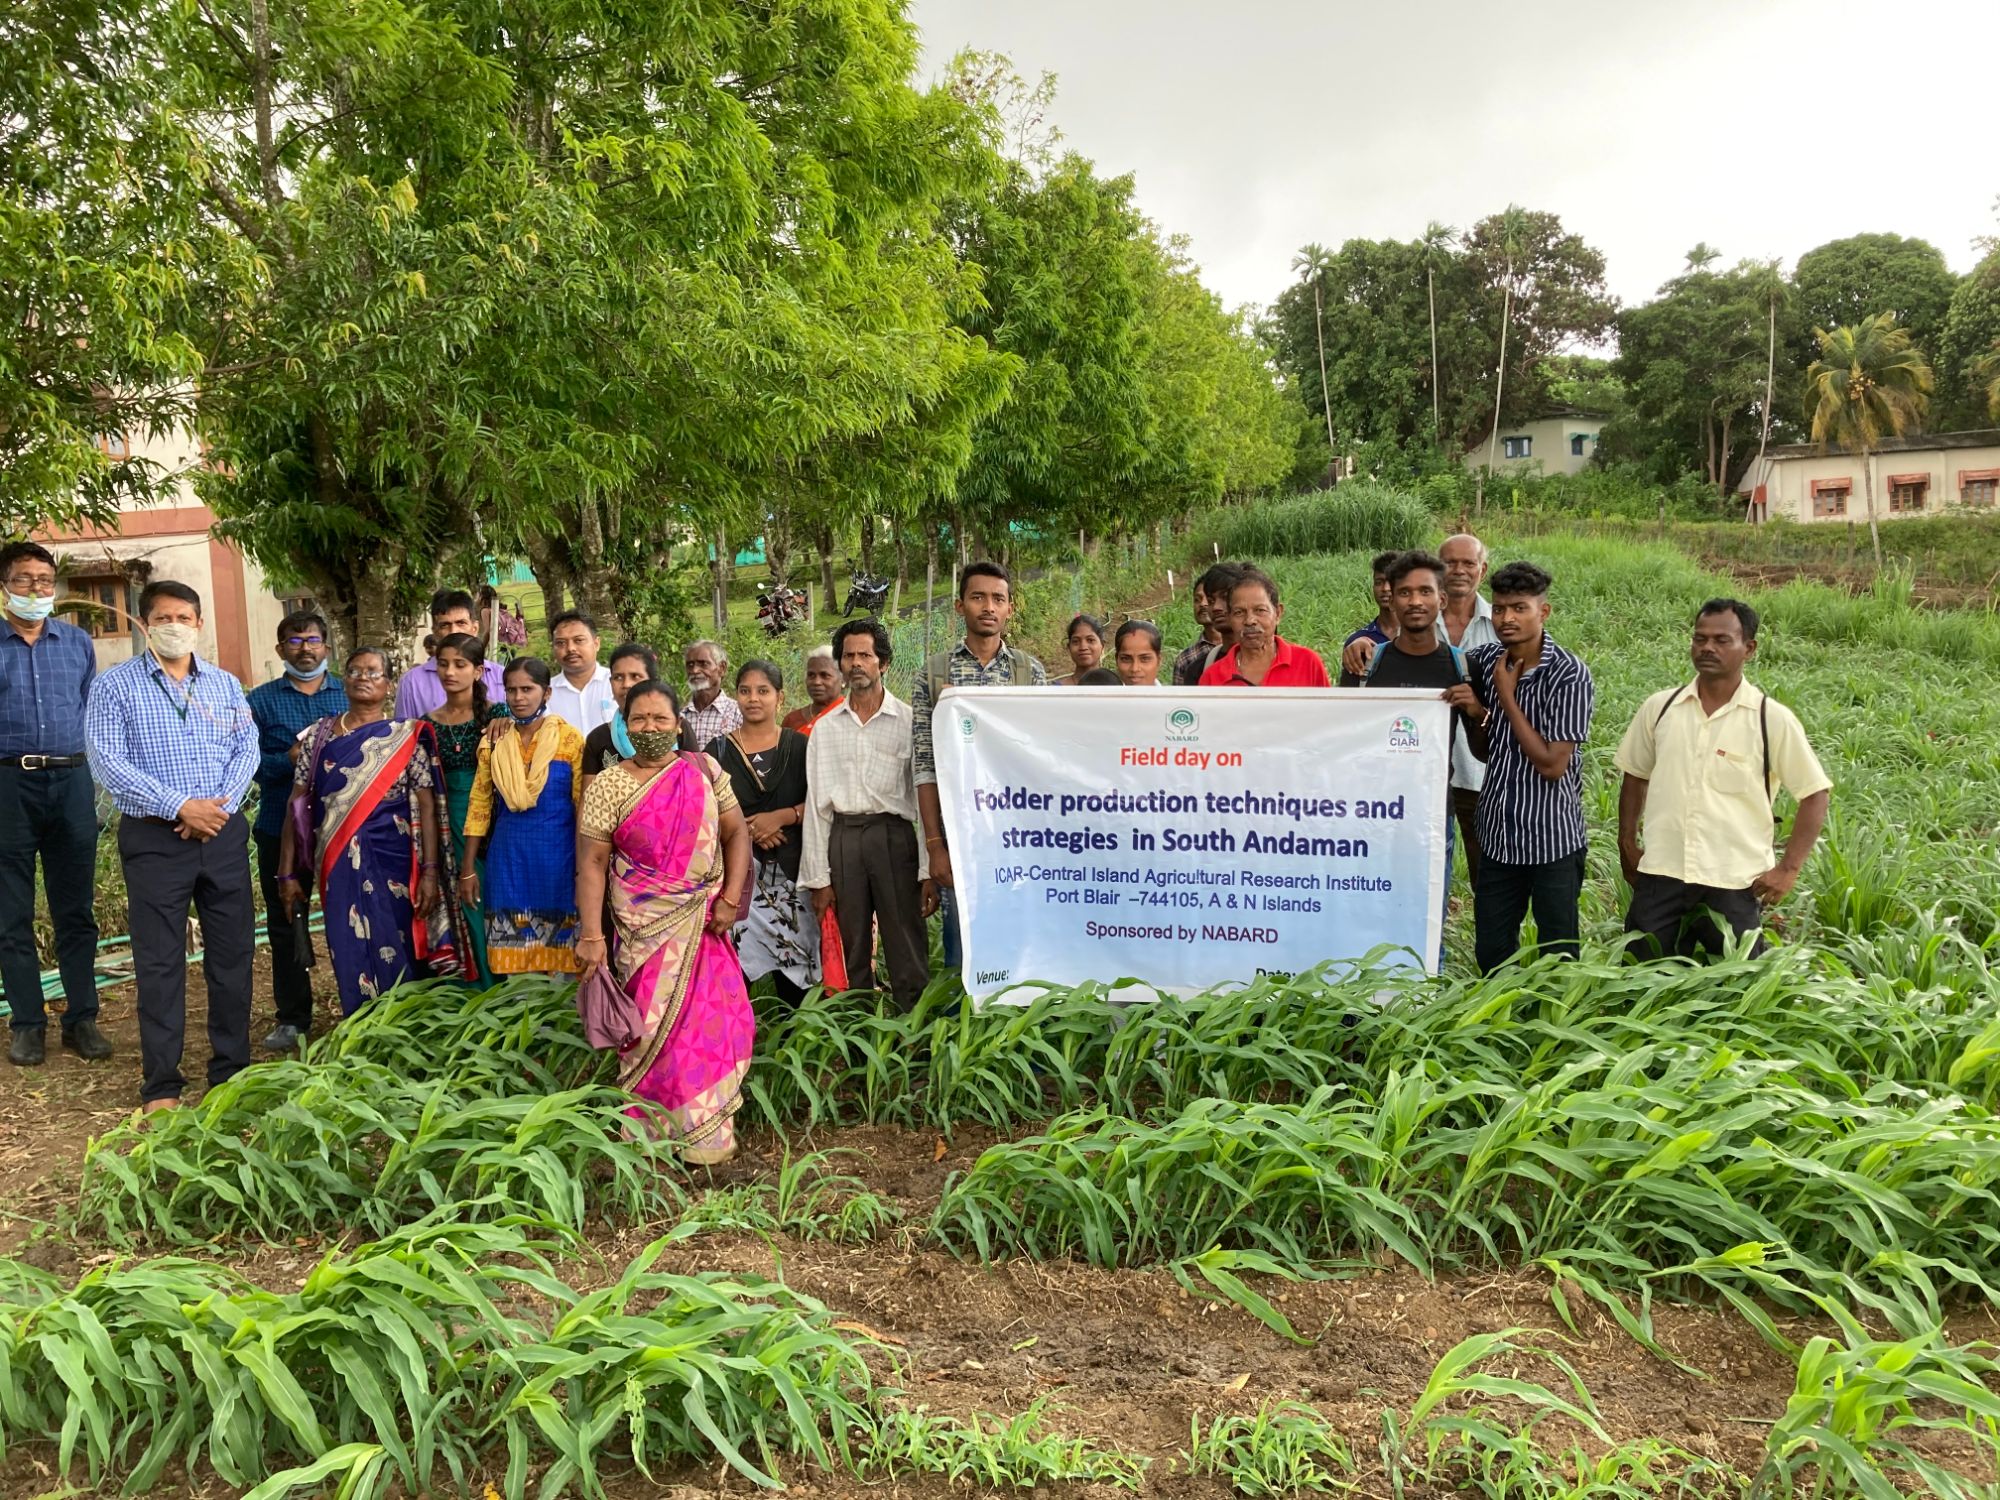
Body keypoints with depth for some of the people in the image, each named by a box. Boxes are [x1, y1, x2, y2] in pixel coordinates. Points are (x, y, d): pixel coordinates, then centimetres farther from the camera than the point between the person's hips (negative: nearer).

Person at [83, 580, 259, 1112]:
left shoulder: (225, 684, 10)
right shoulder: (115, 686, -1)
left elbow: (247, 748, 4)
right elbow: (106, 761, -10)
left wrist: (222, 804, -13)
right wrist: (180, 806, -17)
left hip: (224, 833, 3)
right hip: (154, 837, -3)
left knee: (233, 952, 7)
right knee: (159, 962, 1)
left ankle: (233, 1069, 19)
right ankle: (161, 1084, 9)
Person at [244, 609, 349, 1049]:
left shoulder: (349, 695, 7)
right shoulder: (261, 700, 6)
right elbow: (249, 762, -4)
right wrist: (290, 759, -19)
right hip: (281, 828, 1)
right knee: (285, 925, 8)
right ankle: (292, 1020, 20)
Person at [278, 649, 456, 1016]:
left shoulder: (407, 736, 1)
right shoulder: (318, 735, 8)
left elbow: (427, 807, -3)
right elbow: (297, 806, 8)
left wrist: (430, 872, -11)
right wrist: (288, 874, 4)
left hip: (394, 868, -2)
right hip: (339, 870, 2)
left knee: (396, 957, 2)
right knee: (351, 963, 6)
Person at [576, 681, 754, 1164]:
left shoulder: (704, 771, 3)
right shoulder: (608, 786, -3)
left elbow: (736, 834, 5)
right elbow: (592, 863, -6)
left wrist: (730, 899, -5)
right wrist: (591, 936, -13)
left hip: (704, 922, 2)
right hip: (647, 925, -2)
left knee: (713, 1017, 2)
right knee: (657, 1024, -2)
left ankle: (707, 1127, 19)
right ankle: (655, 1128, 14)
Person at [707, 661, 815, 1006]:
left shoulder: (799, 746, 7)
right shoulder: (719, 750, 9)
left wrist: (781, 816, -14)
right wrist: (748, 828, -10)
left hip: (788, 868, 0)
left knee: (793, 954, -2)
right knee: (735, 955, -6)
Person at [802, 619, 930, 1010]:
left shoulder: (908, 721, 3)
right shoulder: (825, 729, 12)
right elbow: (816, 804, 11)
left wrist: (928, 872, -7)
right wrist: (819, 877, 5)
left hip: (894, 835, -3)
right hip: (843, 839, 3)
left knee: (907, 955, -4)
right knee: (851, 954, 9)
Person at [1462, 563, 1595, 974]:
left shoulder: (1571, 677, -14)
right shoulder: (1486, 661, 2)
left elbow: (1551, 764, -18)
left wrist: (1507, 697, -14)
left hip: (1554, 840, -5)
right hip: (1498, 835, 5)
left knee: (1558, 955, 8)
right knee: (1491, 954, 13)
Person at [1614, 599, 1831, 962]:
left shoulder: (1774, 720, -4)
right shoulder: (1659, 708, 4)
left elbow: (1815, 795, 0)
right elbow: (1635, 778, 16)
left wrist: (1788, 869, -6)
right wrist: (1627, 845, 9)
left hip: (1735, 883, -2)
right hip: (1660, 876, 2)